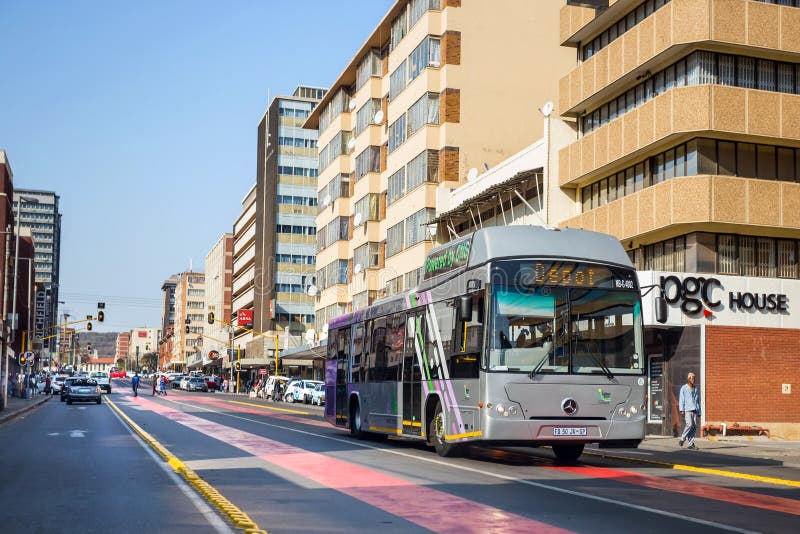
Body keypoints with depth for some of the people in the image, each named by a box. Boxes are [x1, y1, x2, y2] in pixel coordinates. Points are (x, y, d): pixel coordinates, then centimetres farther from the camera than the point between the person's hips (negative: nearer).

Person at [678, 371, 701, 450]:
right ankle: (682, 439, -2)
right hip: (687, 410, -5)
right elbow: (681, 399, -1)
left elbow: (698, 401, 21)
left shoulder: (696, 389, 19)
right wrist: (681, 410, -12)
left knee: (694, 427, -3)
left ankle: (691, 444, 1)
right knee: (689, 424, -19)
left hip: (695, 411, 5)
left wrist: (699, 412, 15)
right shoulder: (684, 388, 5)